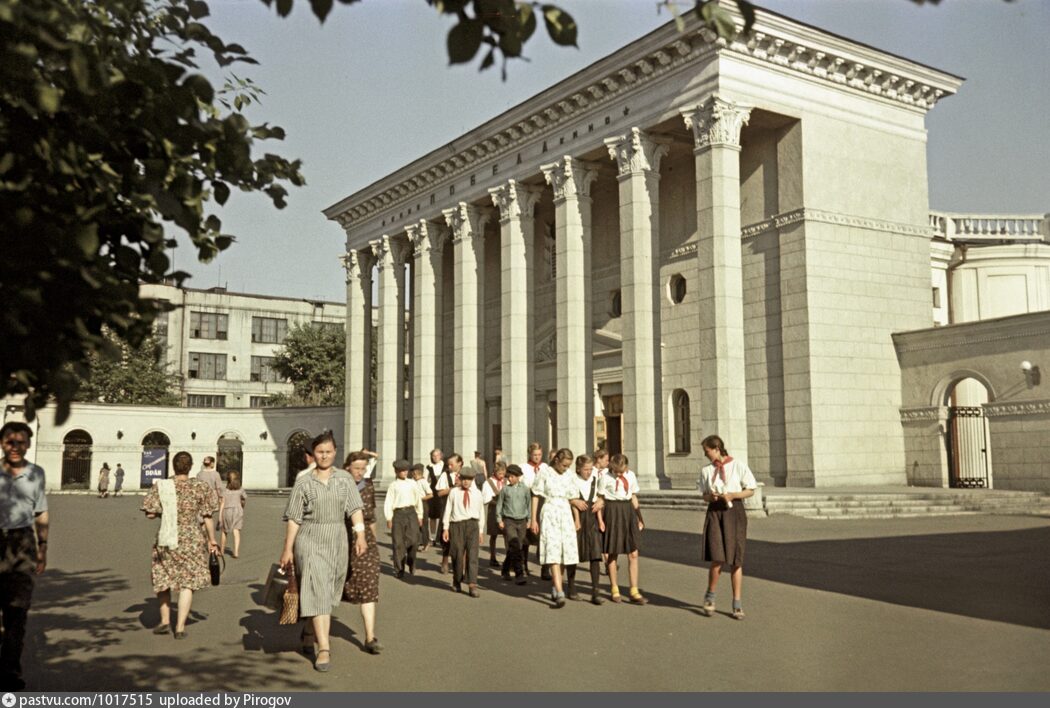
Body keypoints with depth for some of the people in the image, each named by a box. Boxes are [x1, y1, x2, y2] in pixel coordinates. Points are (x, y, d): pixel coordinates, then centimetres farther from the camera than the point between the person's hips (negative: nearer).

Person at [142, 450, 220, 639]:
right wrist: (212, 541, 7)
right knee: (187, 583, 8)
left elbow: (150, 514, -9)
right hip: (193, 540, 0)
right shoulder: (200, 487, -5)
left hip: (167, 540, 1)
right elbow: (207, 517, -3)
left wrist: (164, 511, 12)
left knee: (162, 578, 21)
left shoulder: (160, 487, -5)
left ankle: (165, 621, 23)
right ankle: (180, 627, 6)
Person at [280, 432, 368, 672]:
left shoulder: (345, 479, 4)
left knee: (328, 593, 15)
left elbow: (355, 508, -3)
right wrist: (288, 549, -1)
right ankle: (324, 649, -11)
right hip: (310, 542, -3)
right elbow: (293, 518, 1)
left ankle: (309, 633, 39)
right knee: (318, 592, -11)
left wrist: (360, 535, -16)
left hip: (337, 541, 3)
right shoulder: (304, 483, -1)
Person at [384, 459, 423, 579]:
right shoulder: (393, 485, 4)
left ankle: (411, 564, 19)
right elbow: (388, 503, 1)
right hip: (398, 513, -1)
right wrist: (389, 518, -4)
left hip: (411, 512, 1)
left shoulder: (412, 483, 9)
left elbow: (418, 500, 15)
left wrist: (420, 516, 16)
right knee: (398, 543, 1)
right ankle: (399, 570, 13)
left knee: (413, 540, -8)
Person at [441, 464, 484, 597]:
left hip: (472, 526, 1)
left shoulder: (477, 494, 9)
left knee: (472, 555, -8)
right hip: (457, 525, -1)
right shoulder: (454, 492, 3)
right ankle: (457, 582, 26)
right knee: (458, 555, 6)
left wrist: (481, 531, 14)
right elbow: (448, 510, 4)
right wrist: (445, 528, 1)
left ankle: (472, 585, -12)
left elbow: (481, 512, 14)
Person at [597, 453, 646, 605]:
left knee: (633, 554, 0)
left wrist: (638, 518, 11)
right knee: (613, 554, 6)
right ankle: (615, 590, 19)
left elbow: (634, 497, 14)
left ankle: (634, 591, 5)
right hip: (612, 512, -4)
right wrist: (600, 519, -9)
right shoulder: (606, 477, -6)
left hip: (628, 512, 4)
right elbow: (599, 499, -4)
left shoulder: (631, 476, 6)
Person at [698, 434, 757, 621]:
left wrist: (733, 495, -14)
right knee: (717, 559, -10)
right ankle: (710, 595, 14)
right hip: (715, 512, 1)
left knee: (736, 560, 4)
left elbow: (750, 490, 1)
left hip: (734, 511, -1)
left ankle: (737, 604, 16)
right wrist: (710, 496, -9)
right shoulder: (706, 470, 8)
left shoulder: (738, 466, -2)